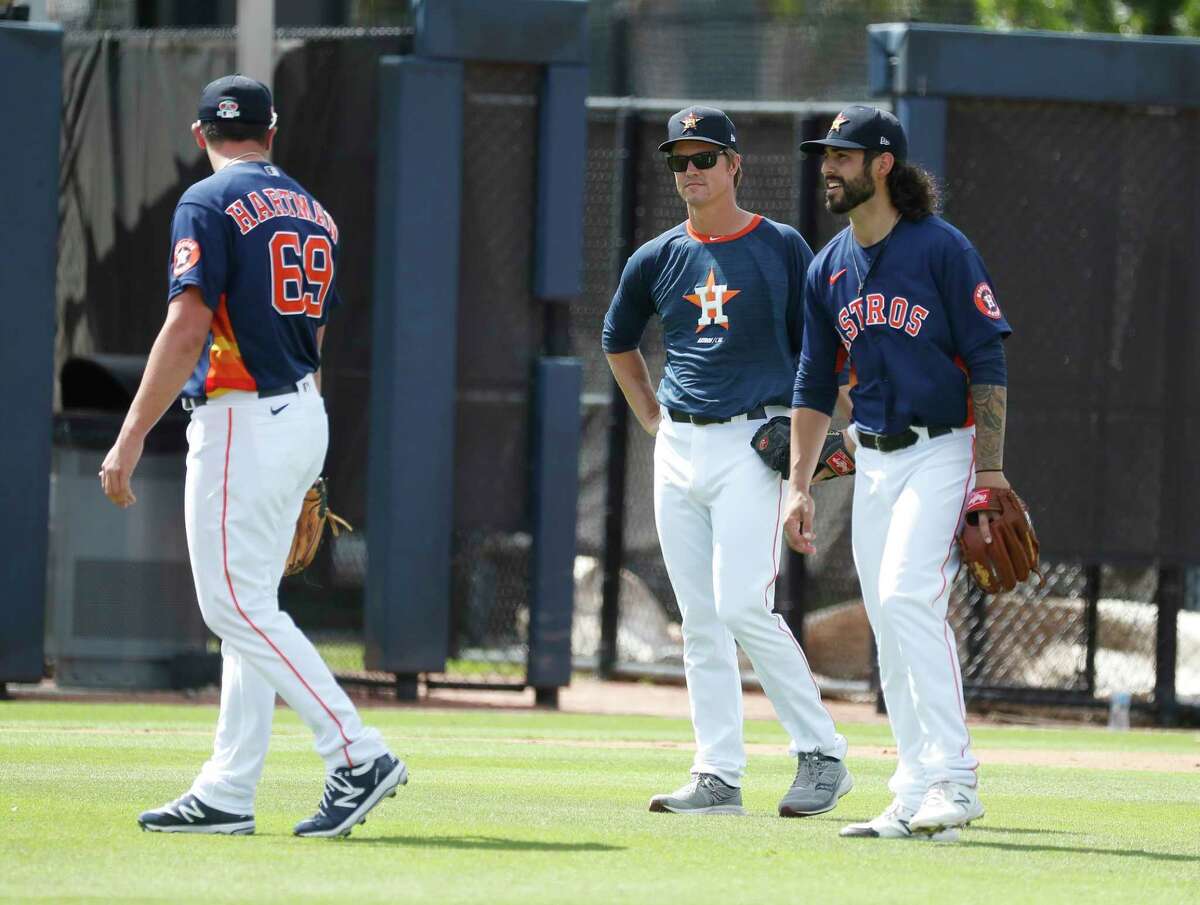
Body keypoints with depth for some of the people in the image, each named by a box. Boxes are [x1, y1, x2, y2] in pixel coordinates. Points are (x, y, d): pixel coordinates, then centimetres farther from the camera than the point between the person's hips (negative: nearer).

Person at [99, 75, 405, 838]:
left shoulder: (211, 204, -9)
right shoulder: (312, 212, 15)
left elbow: (188, 328, -19)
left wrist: (130, 439, -18)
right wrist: (303, 477, 25)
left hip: (241, 421, -8)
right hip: (304, 418, 8)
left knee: (238, 607, -9)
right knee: (250, 606, 11)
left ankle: (357, 755, -18)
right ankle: (228, 794, 10)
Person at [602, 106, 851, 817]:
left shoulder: (783, 248, 0)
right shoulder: (658, 259, 10)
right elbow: (618, 342, 26)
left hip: (752, 444, -5)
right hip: (678, 449, 5)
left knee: (744, 606, -17)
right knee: (700, 621, 4)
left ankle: (822, 754, -7)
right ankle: (718, 778, 6)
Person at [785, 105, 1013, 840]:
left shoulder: (942, 249, -9)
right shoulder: (829, 269, 10)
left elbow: (988, 363, -10)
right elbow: (815, 386, 16)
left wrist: (990, 471, -17)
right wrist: (799, 487, 10)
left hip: (944, 449, -7)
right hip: (873, 459, 7)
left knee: (908, 594, -22)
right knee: (888, 618, 4)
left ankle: (955, 779, -22)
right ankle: (916, 798, 9)